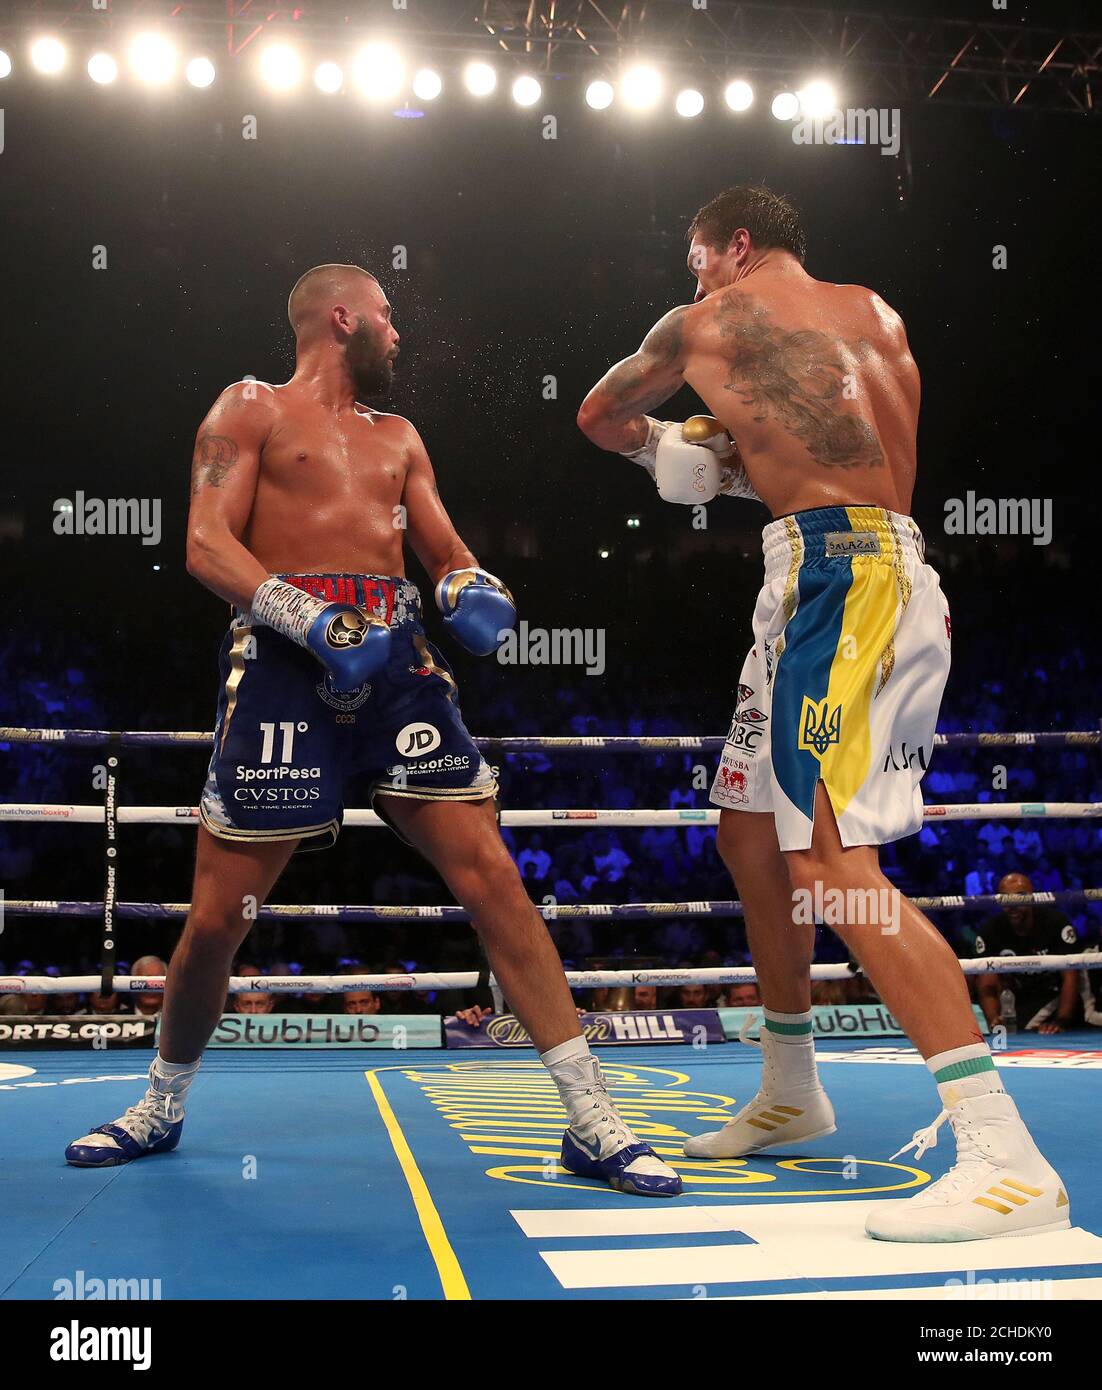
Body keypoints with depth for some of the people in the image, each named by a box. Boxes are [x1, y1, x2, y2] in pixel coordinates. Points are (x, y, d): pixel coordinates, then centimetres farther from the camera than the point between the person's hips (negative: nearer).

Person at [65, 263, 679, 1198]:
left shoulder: (398, 438, 26)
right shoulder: (252, 411, 9)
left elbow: (446, 551, 20)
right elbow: (208, 545, -4)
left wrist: (473, 590, -6)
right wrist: (314, 623, -19)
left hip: (397, 662, 4)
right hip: (285, 662, -4)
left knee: (490, 873, -8)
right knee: (218, 914, 0)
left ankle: (592, 1122, -5)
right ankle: (162, 1108, 26)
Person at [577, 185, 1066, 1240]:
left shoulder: (708, 321, 6)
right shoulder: (875, 313, 22)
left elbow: (598, 415, 22)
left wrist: (657, 442, 42)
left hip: (839, 572, -9)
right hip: (880, 560, 9)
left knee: (828, 858, -18)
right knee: (748, 826, 17)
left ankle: (1008, 1158, -23)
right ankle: (790, 1091, 29)